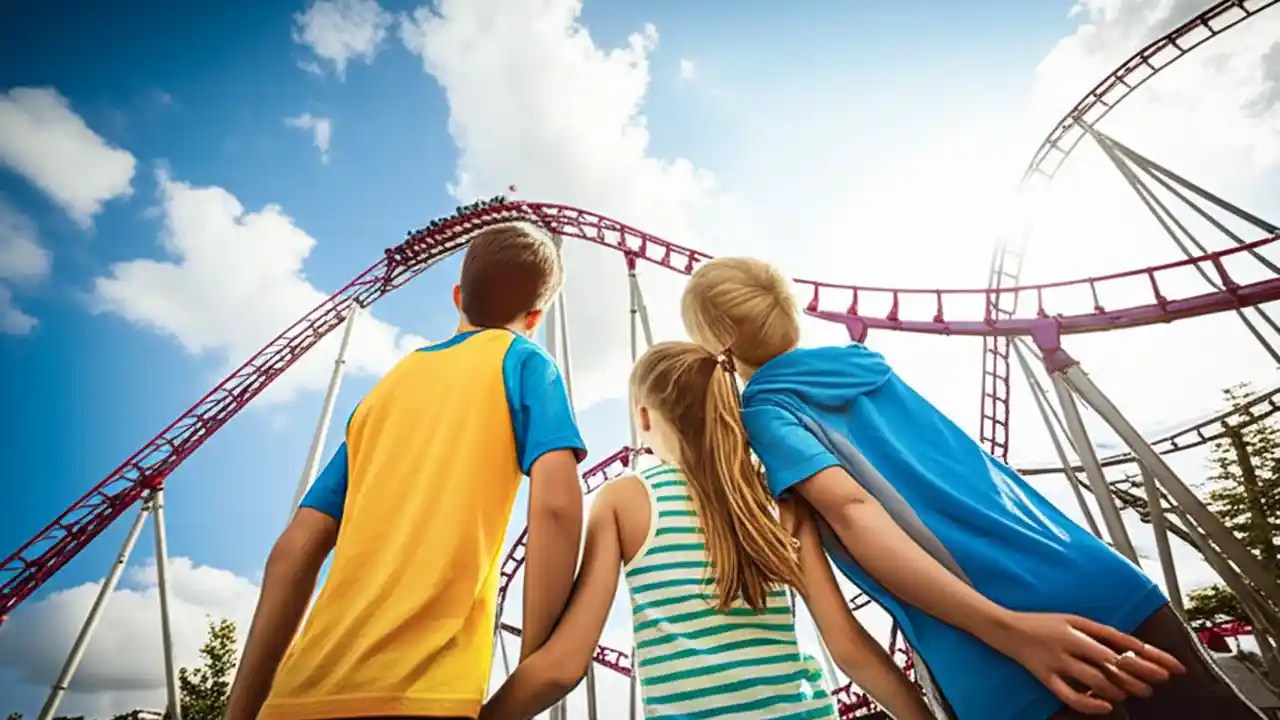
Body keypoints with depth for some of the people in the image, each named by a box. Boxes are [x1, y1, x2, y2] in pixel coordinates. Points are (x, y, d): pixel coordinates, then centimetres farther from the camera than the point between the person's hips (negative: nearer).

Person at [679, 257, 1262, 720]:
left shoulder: (761, 410, -2)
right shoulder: (863, 358, 18)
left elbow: (850, 511, -18)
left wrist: (1005, 629, -22)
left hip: (998, 666, -6)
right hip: (1093, 582, 6)